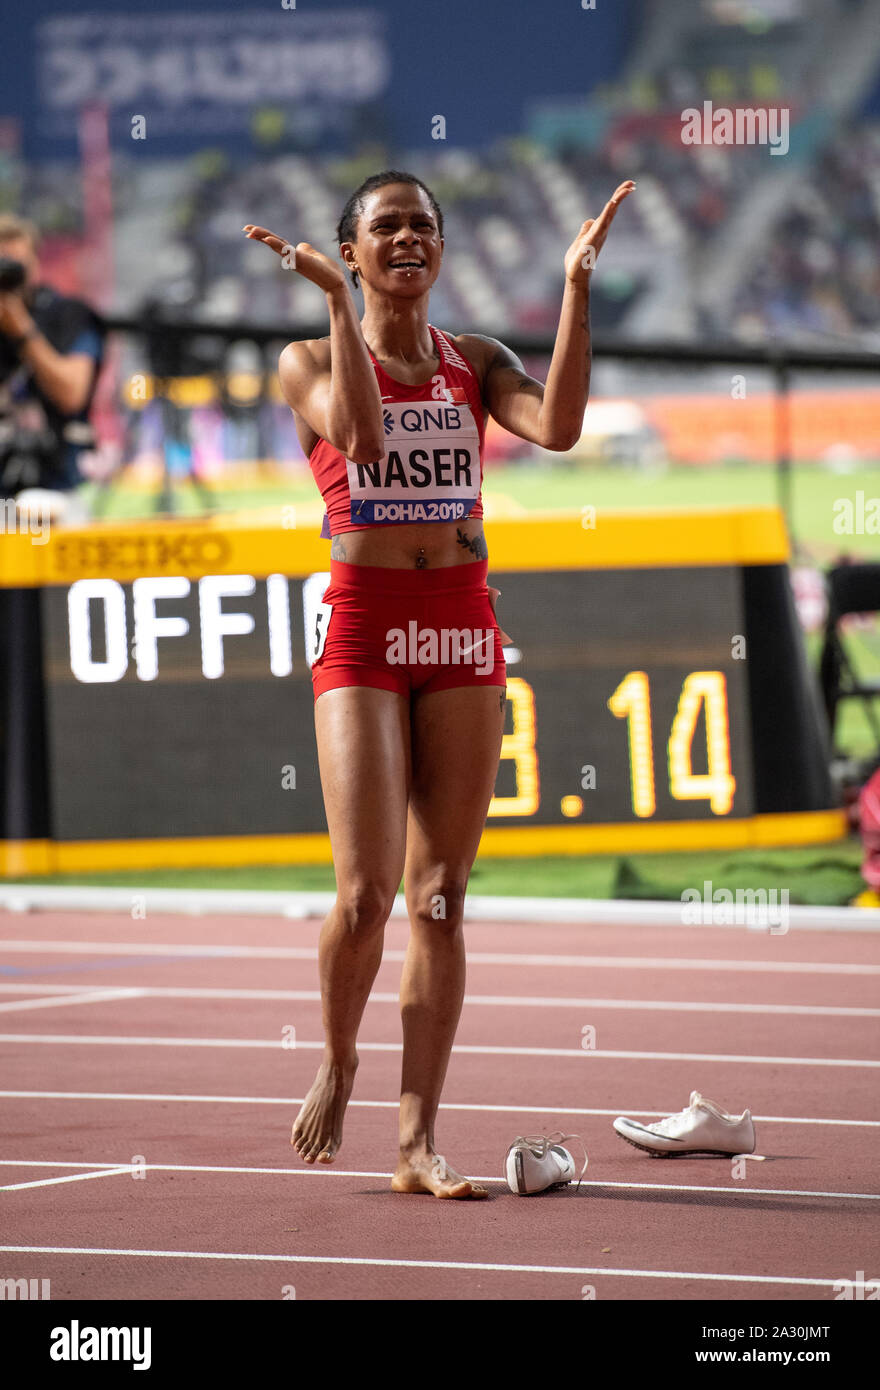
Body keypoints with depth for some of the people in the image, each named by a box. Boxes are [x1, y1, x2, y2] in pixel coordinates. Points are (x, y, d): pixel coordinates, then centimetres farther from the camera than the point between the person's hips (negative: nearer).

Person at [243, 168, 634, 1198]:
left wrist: (577, 283, -11)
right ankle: (337, 1065, 15)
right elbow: (361, 431, -17)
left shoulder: (475, 363, 12)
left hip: (464, 628, 3)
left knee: (440, 899, 0)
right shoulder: (310, 360, 4)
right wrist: (339, 301, -20)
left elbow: (556, 426, -8)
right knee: (365, 890, -13)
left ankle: (418, 1141, 3)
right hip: (362, 626, -3)